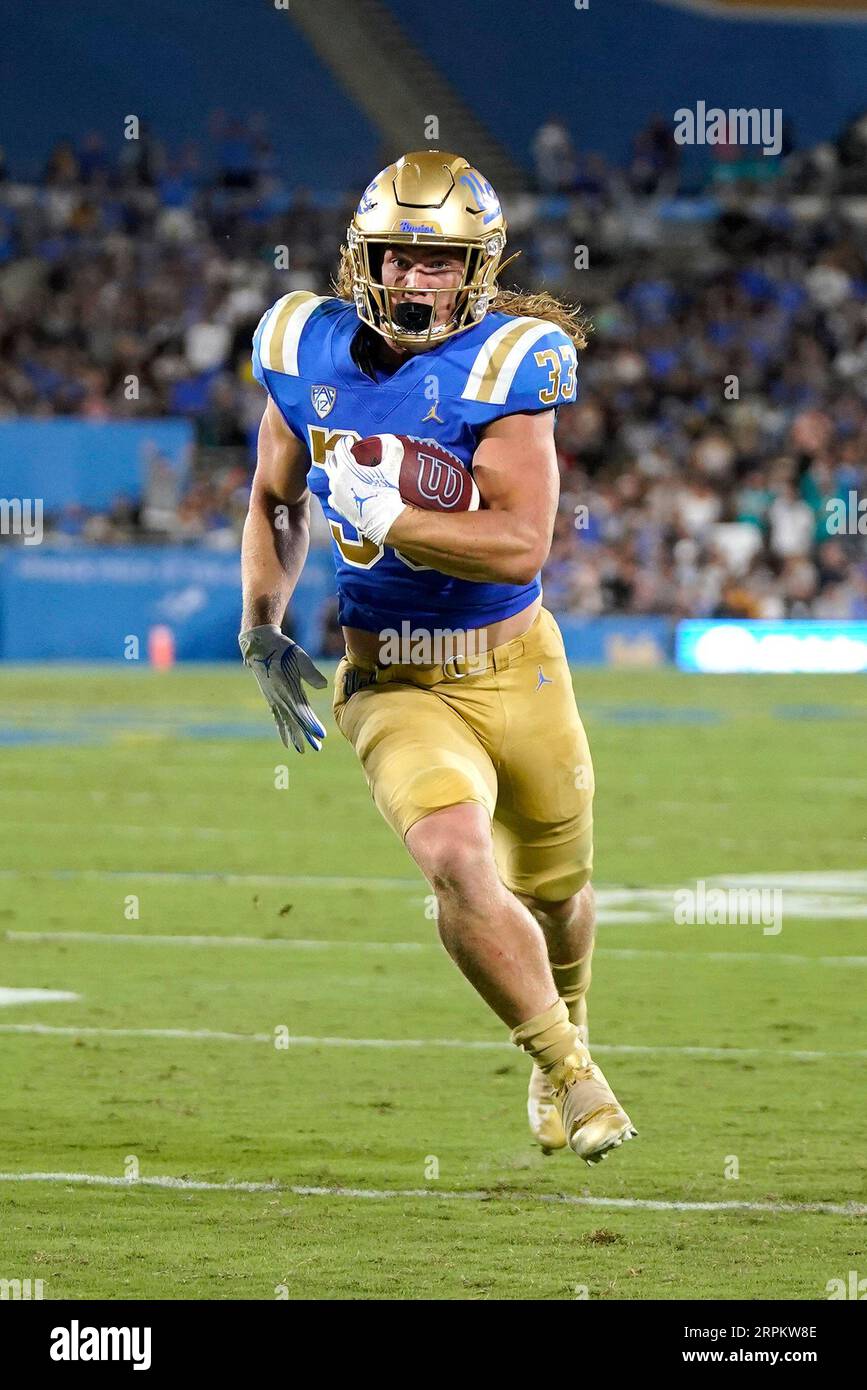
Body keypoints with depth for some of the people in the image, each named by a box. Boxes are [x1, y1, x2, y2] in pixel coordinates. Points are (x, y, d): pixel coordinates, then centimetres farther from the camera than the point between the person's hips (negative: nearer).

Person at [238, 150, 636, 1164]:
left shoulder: (501, 368, -17)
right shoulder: (311, 355, -4)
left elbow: (520, 547, -24)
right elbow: (274, 504, 13)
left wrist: (379, 515, -25)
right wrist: (263, 632, 3)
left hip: (515, 670, -1)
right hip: (393, 686, 1)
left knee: (554, 891, 19)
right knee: (458, 860, -26)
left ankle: (564, 1031, 52)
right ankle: (570, 1072, -8)